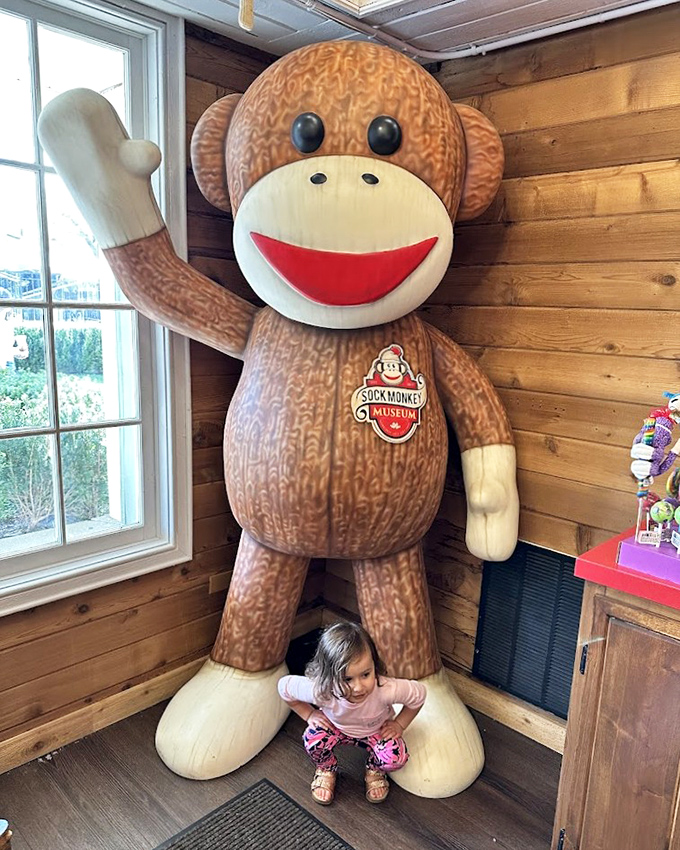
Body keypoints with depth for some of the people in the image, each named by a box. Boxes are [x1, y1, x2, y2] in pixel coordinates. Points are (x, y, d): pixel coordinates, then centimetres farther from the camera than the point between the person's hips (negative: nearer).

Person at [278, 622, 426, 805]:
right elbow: (284, 686, -20)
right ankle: (326, 769, 7)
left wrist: (399, 724, -14)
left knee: (396, 757, -26)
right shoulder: (320, 690, -39)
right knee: (313, 739, -28)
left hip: (376, 731, 0)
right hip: (336, 727, 0)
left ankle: (374, 770, 11)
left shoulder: (386, 690, -41)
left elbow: (419, 694, -21)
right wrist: (309, 715, -16)